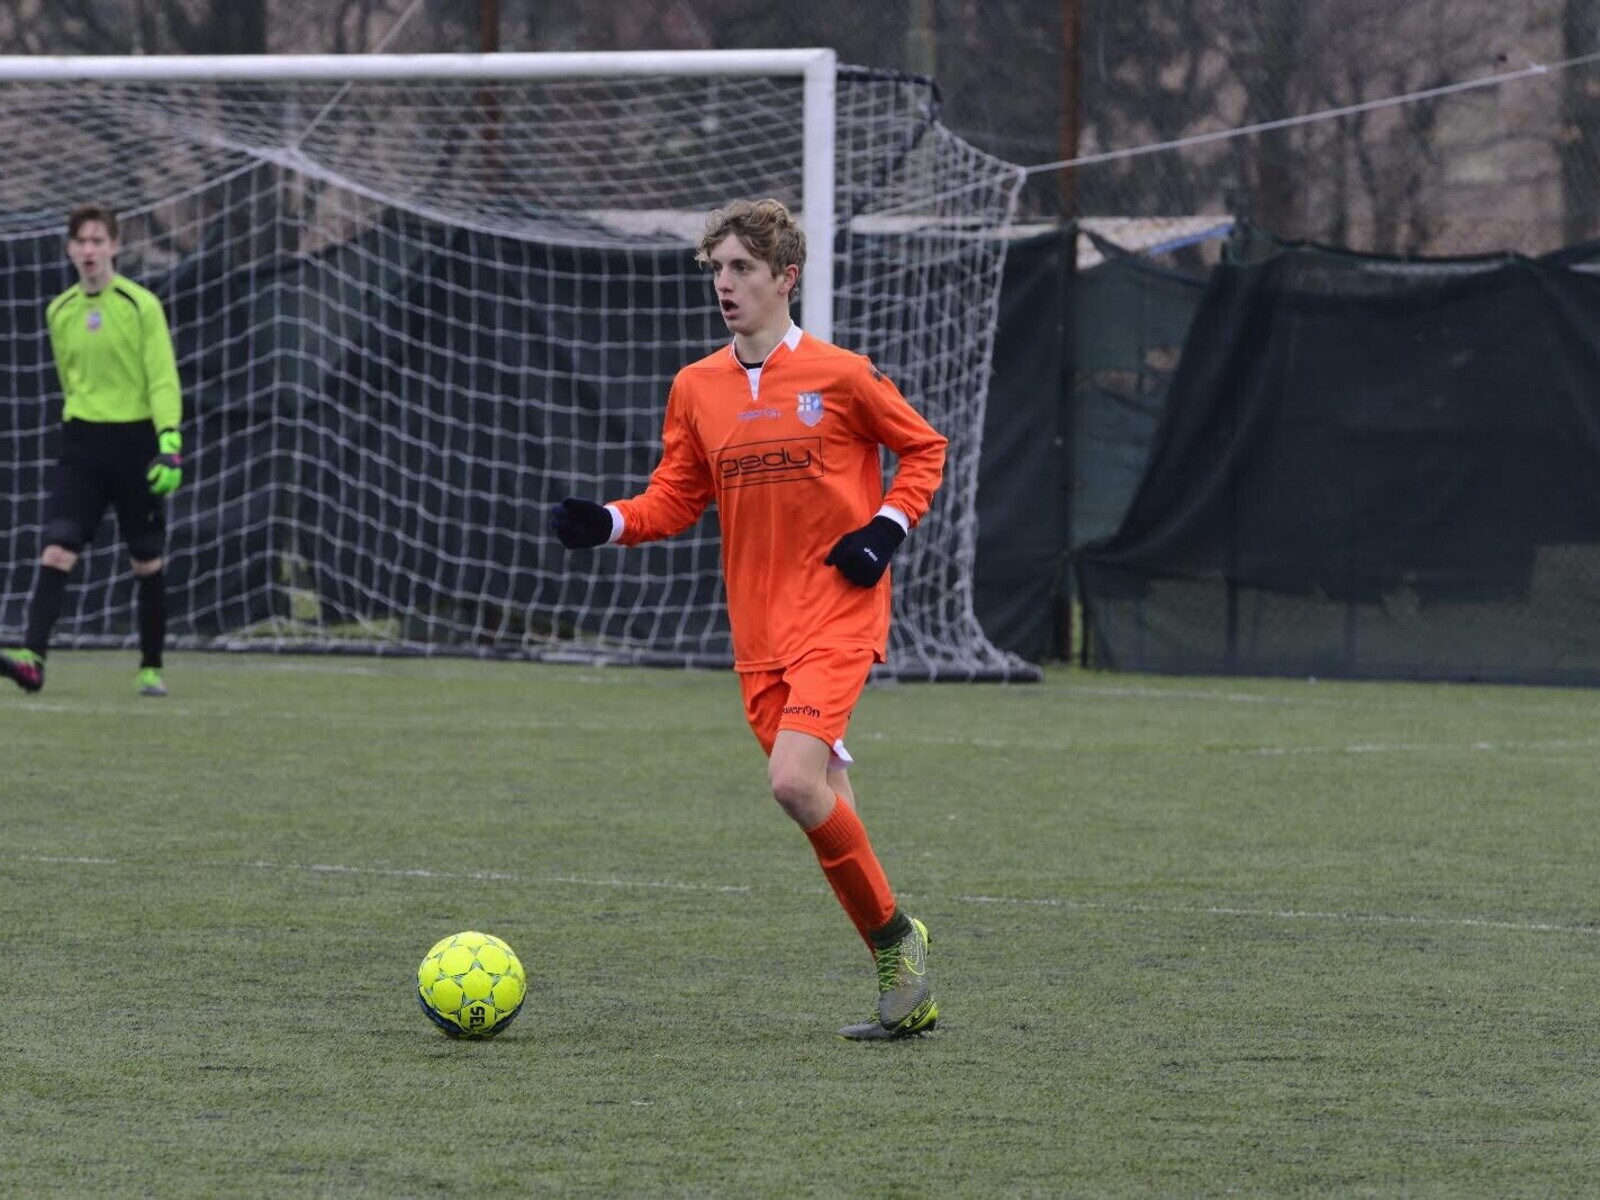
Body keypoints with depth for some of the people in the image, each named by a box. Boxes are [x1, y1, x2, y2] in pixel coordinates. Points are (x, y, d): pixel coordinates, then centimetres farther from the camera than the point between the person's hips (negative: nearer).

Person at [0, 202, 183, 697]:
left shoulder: (140, 305, -6)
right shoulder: (59, 312, 8)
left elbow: (164, 381, -10)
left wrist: (170, 444, -20)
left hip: (135, 440, -3)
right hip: (82, 442, 3)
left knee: (147, 561, 6)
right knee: (57, 547, -14)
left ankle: (151, 668, 17)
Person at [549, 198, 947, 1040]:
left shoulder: (839, 375, -4)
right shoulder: (697, 388, 8)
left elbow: (924, 448, 7)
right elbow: (677, 499, 12)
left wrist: (887, 528, -7)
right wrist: (606, 523, -5)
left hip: (838, 614, -5)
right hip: (758, 629, 5)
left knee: (795, 781, -22)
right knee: (813, 795, 3)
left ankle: (894, 935, -2)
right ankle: (906, 991, 12)